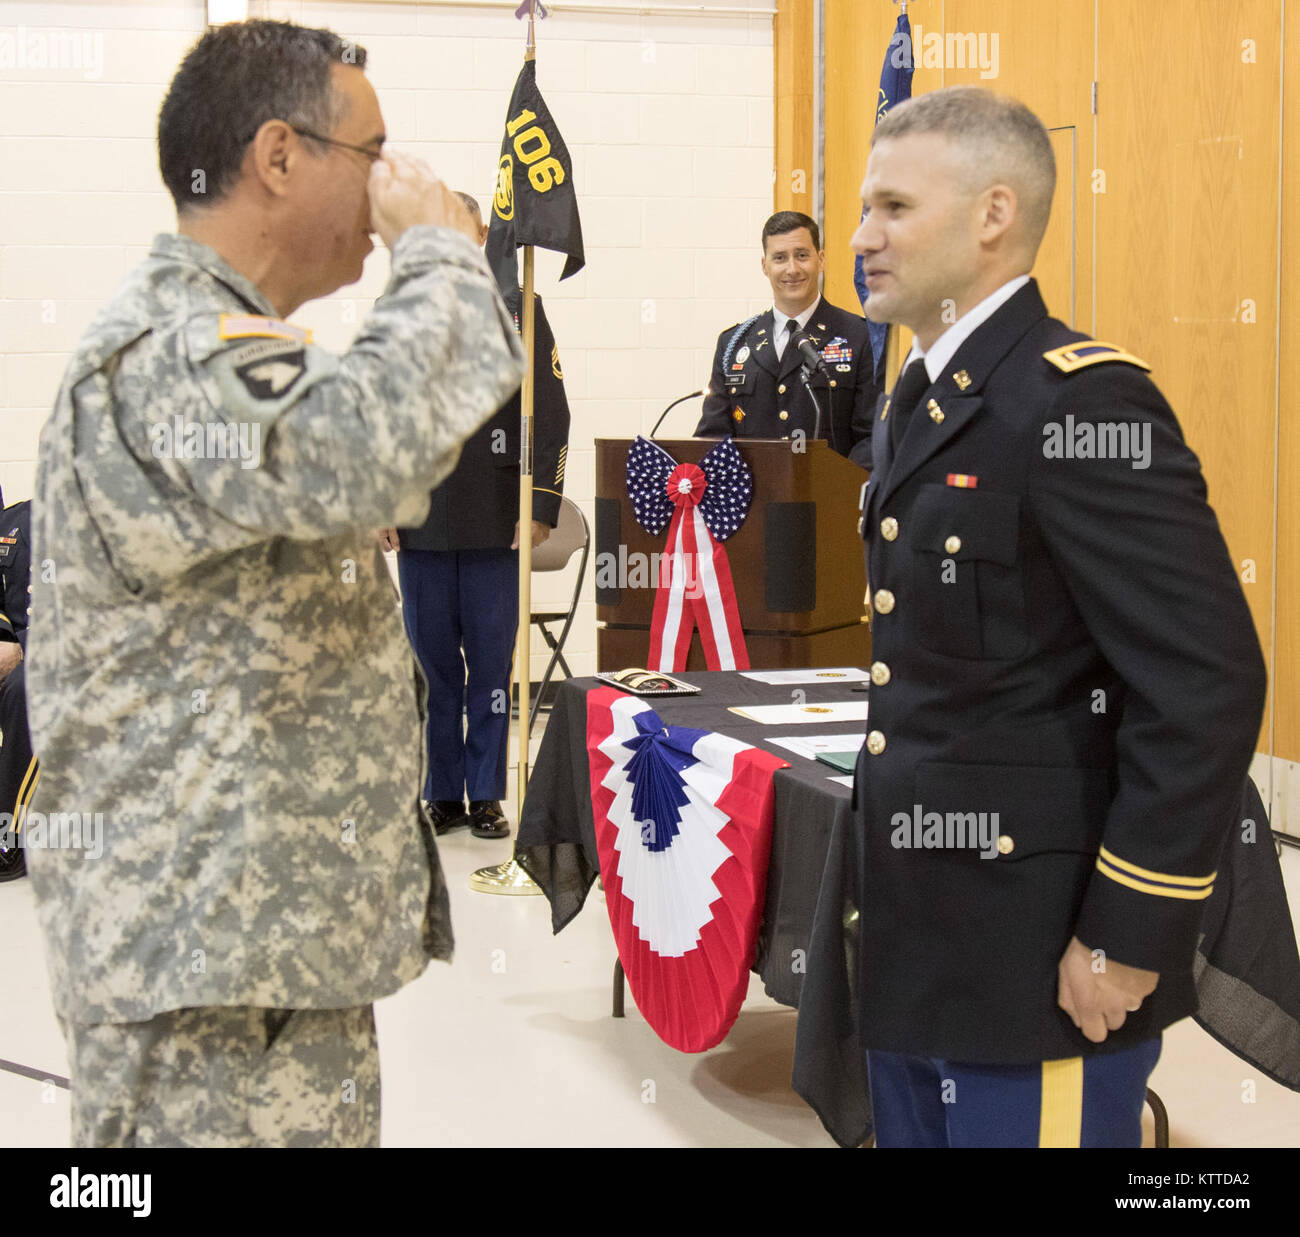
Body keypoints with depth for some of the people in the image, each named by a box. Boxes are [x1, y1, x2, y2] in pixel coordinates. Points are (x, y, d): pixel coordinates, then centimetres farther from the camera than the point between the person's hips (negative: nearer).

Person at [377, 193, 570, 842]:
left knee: (491, 662, 2)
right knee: (432, 662, 5)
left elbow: (550, 415, 0)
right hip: (420, 521, 2)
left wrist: (542, 506, -7)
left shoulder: (519, 311, 4)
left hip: (495, 522, -2)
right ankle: (443, 794, 15)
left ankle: (486, 794, 12)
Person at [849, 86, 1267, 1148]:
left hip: (1039, 972, -9)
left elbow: (1209, 686, -22)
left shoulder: (1081, 404, -18)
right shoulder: (922, 402, 12)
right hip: (915, 945, 9)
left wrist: (1131, 939, -19)